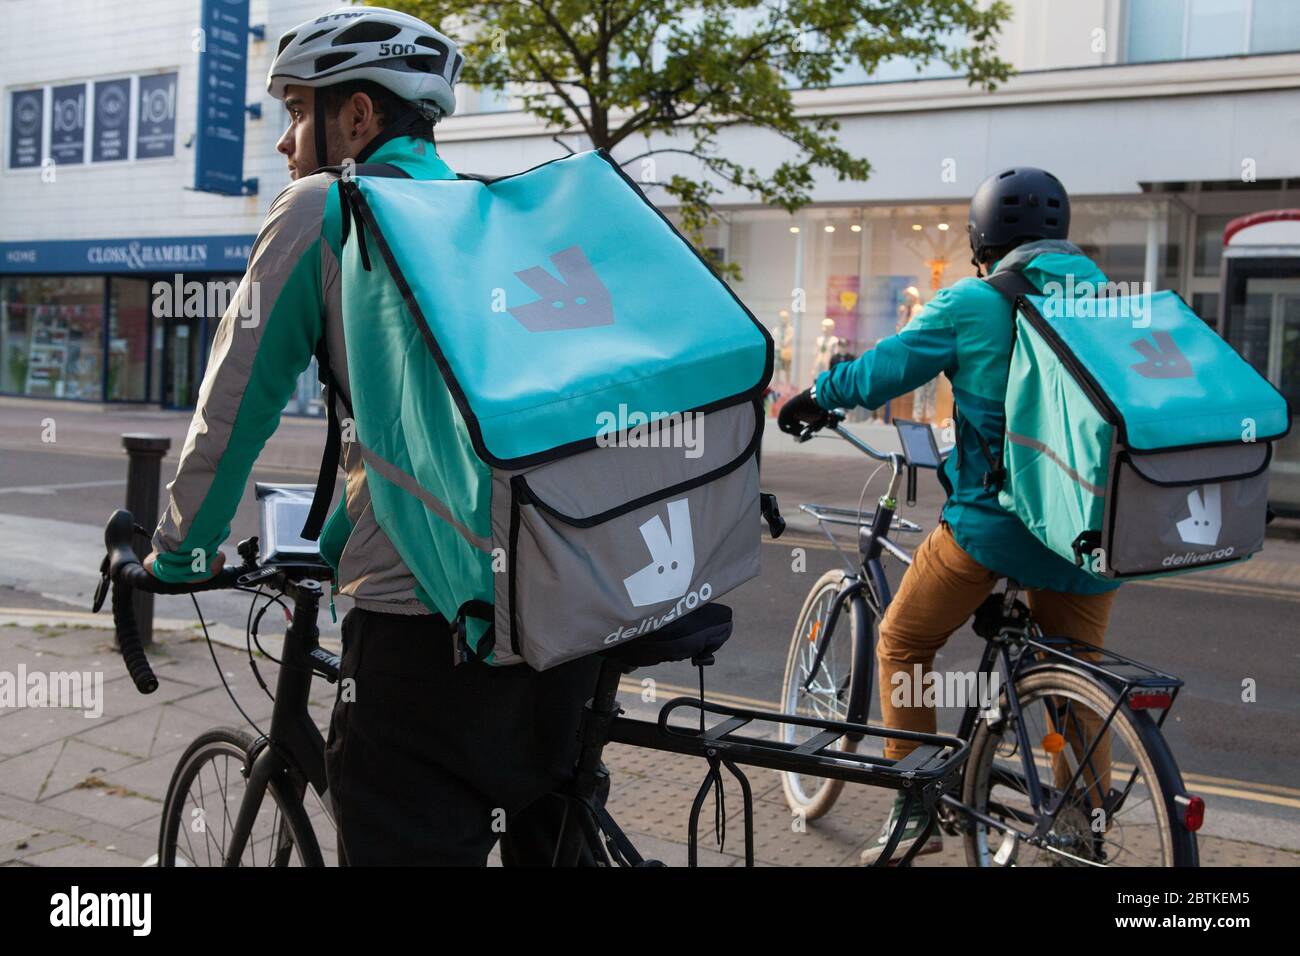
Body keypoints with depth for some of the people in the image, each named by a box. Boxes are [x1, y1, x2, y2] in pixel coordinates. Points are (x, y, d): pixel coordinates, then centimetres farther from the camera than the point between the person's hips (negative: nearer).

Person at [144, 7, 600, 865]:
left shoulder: (323, 210, 1)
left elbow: (235, 404, 4)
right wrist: (332, 542, 37)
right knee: (549, 840, 23)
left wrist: (180, 553, 19)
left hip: (428, 621, -7)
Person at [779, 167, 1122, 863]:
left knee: (902, 645, 14)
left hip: (993, 519, -4)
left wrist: (816, 396, 15)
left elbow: (883, 371, -2)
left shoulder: (973, 302, -3)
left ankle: (915, 809, 13)